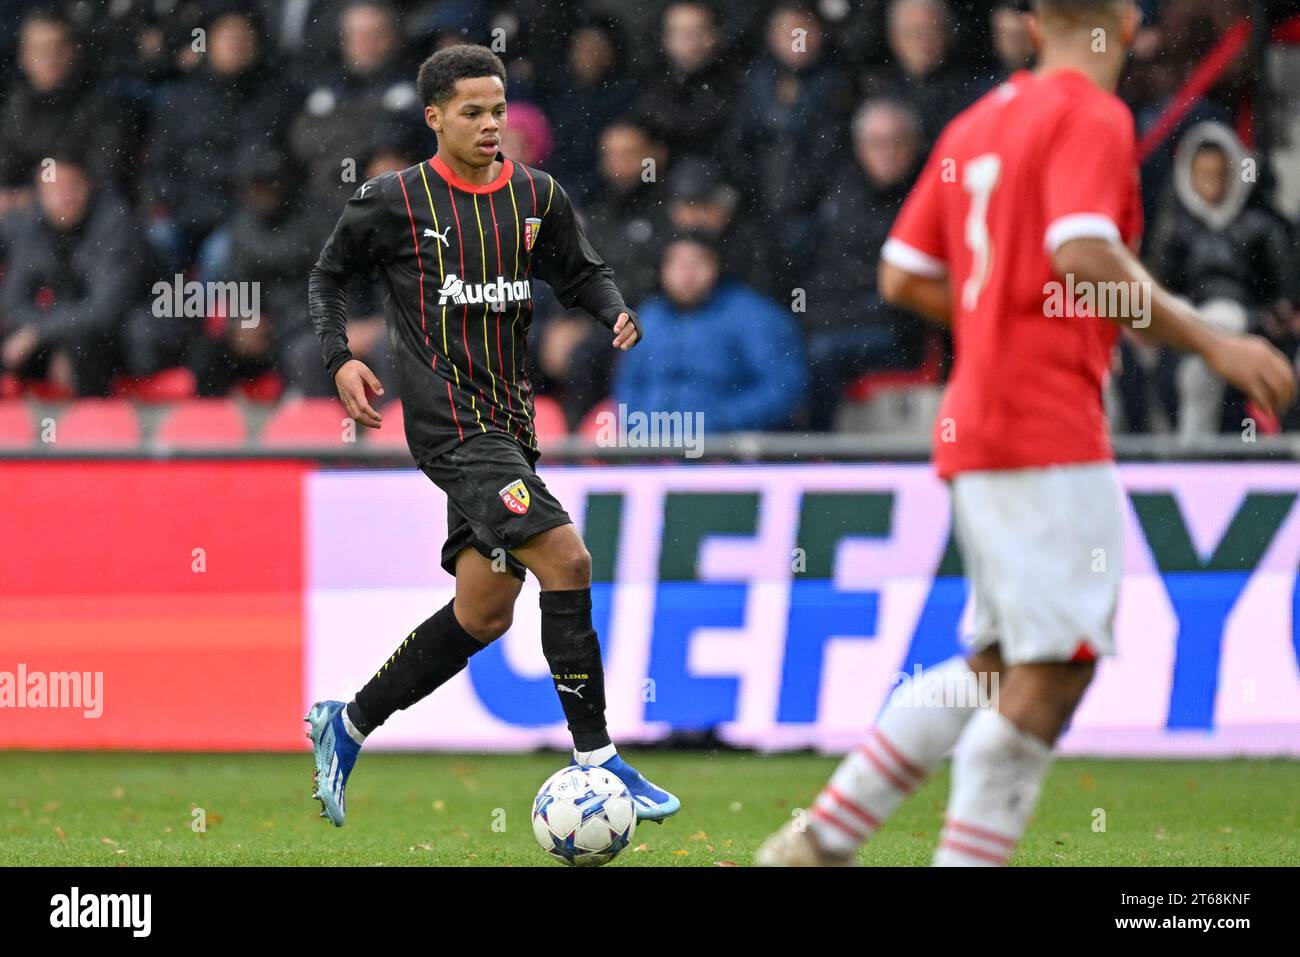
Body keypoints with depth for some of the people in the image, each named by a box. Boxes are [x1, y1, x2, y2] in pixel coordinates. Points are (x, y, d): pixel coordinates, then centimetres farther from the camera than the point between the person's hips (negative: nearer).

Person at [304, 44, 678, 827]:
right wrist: (341, 360, -4)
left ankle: (347, 726, 26)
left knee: (484, 616, 9)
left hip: (509, 423, 7)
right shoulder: (396, 201, -3)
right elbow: (329, 276, 10)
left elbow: (582, 273, 19)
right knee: (567, 558, -21)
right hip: (451, 421, -7)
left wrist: (618, 313, -3)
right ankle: (596, 758, -16)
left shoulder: (538, 197, 9)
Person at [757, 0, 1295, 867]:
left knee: (1001, 663, 15)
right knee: (1054, 672, -7)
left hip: (978, 427, 9)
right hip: (1047, 431, -9)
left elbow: (904, 277, 19)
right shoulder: (1092, 116, -7)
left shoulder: (978, 124, 17)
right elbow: (1081, 255, -23)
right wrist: (1211, 343, -20)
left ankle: (825, 836, 14)